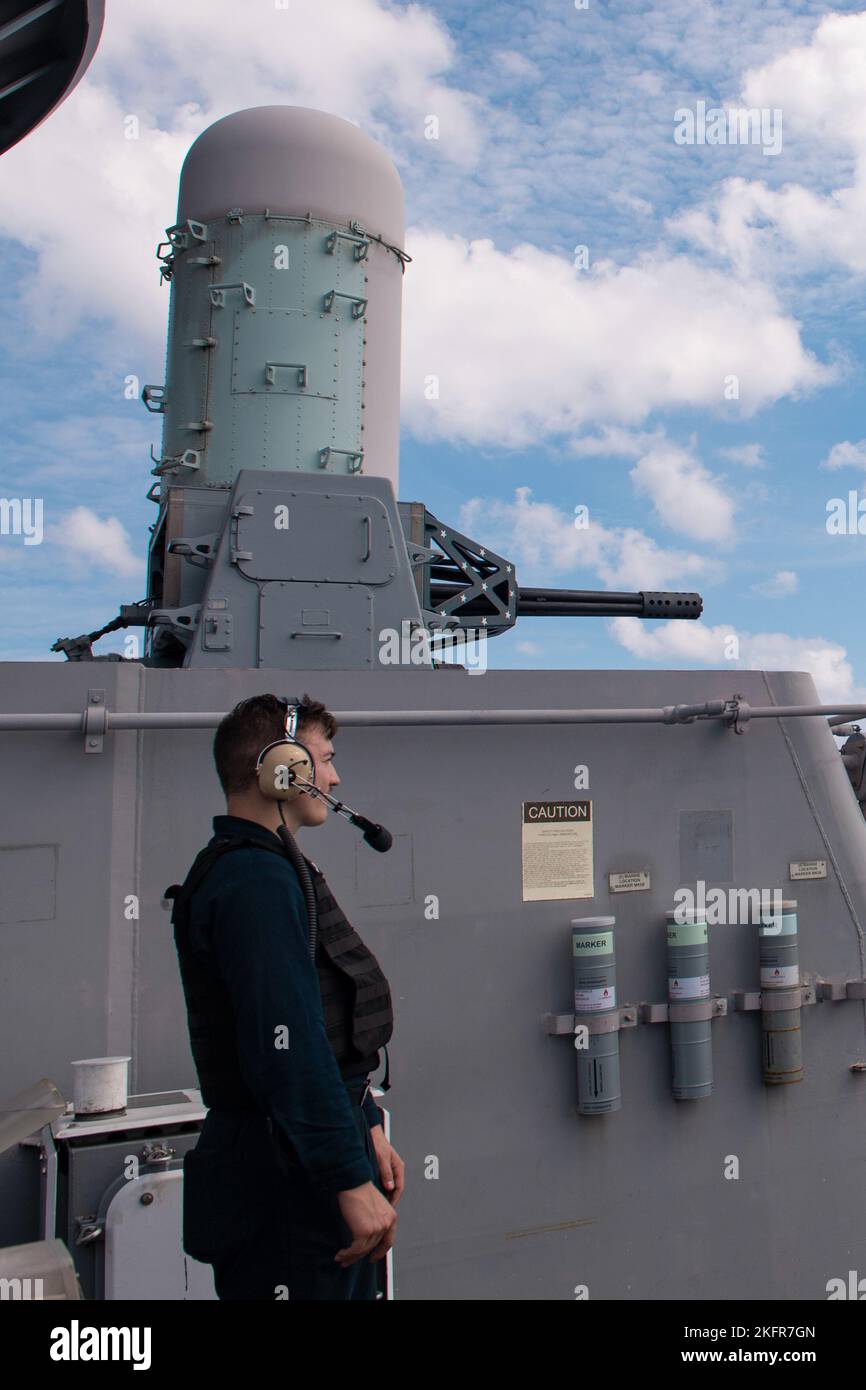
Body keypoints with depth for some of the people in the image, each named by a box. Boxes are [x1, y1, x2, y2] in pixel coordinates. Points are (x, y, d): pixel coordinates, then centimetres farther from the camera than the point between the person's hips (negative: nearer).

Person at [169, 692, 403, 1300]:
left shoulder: (265, 868, 14)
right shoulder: (254, 879, -20)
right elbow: (286, 1044, -27)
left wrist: (366, 1129, 18)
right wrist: (352, 1179, -24)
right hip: (286, 1181, -10)